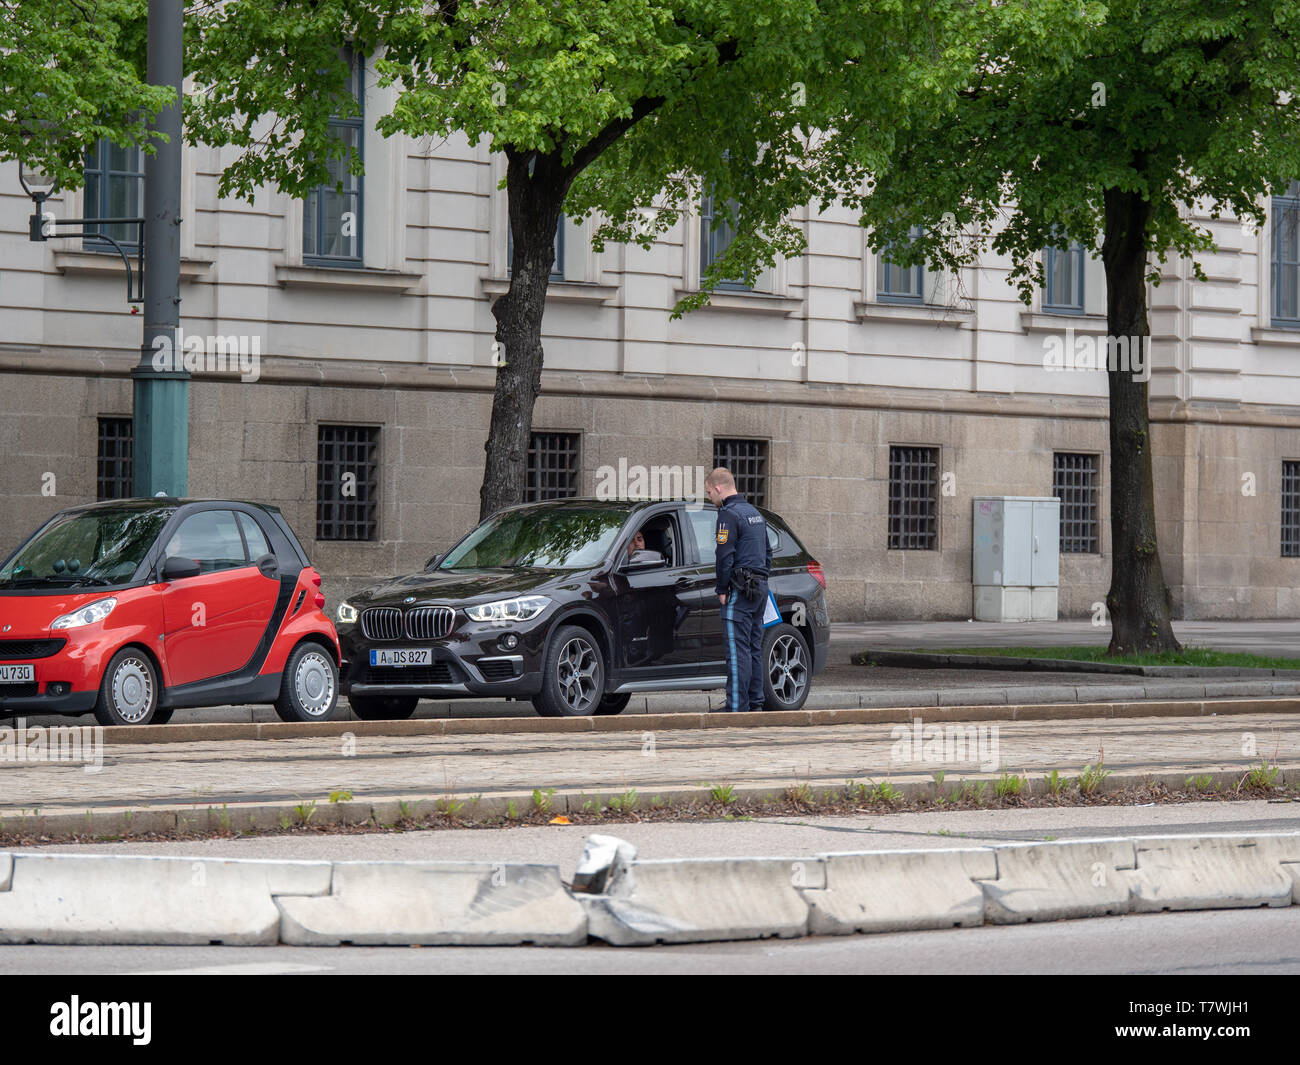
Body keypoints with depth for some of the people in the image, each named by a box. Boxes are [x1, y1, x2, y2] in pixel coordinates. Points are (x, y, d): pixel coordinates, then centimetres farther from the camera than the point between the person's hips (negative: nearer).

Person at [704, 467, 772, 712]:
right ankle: (756, 703, 12)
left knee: (737, 649, -9)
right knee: (754, 648, 11)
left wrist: (722, 590, -9)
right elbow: (767, 551, 24)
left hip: (740, 590, -9)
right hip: (760, 588, 9)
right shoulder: (754, 512, 19)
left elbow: (725, 556, -16)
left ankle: (737, 707, -12)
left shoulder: (729, 515, -11)